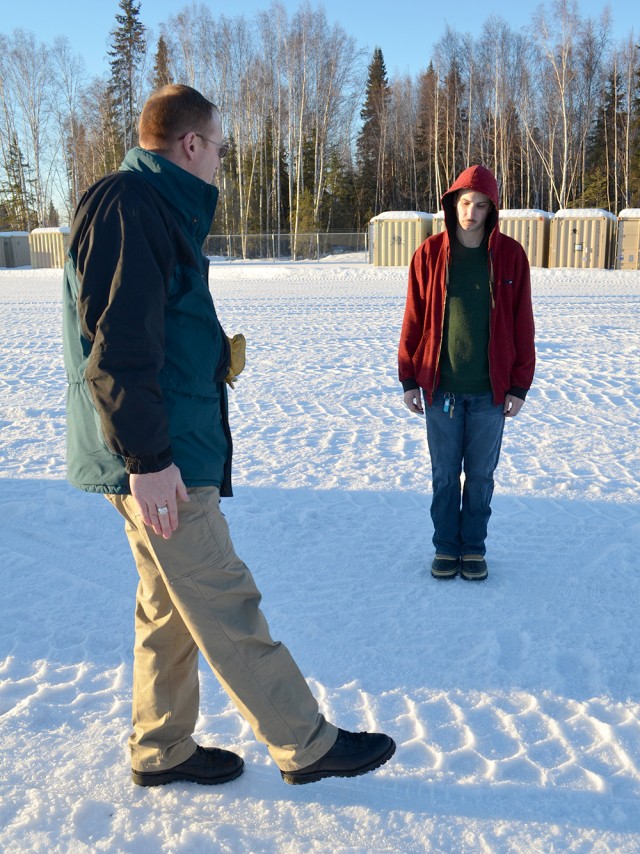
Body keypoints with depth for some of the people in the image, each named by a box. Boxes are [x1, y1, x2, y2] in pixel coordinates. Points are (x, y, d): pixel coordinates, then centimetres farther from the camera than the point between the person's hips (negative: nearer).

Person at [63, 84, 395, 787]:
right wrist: (148, 458, -24)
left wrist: (213, 356, 16)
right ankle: (307, 746, 11)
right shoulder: (127, 203, -13)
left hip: (171, 450, 11)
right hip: (158, 458, -11)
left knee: (171, 607, 16)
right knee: (225, 605, -1)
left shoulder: (156, 209, 20)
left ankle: (161, 750, 29)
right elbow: (117, 343, -22)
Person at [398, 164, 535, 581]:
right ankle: (446, 546, 26)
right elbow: (414, 320, 1)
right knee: (445, 475, 11)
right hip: (441, 388, 0)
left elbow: (522, 324, -1)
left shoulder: (511, 255, -2)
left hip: (490, 390, 0)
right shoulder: (430, 254, -2)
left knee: (481, 476, 11)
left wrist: (520, 386, -3)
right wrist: (409, 379, -1)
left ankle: (474, 547, 26)